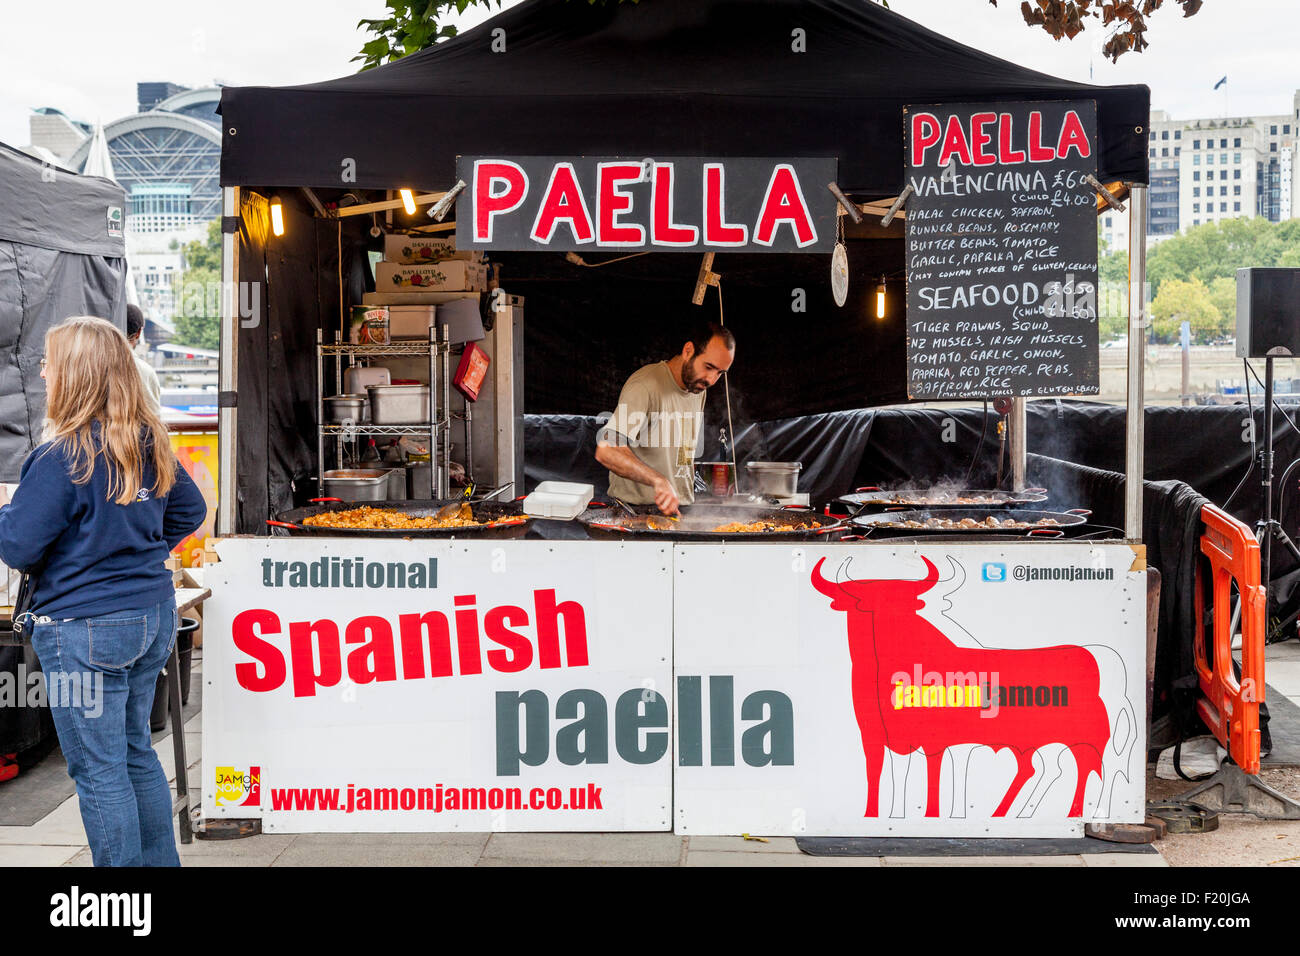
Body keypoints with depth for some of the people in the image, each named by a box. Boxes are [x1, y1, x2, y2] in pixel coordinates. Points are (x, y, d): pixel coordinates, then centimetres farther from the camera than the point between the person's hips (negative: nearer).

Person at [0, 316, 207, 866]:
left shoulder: (64, 455, -18)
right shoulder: (149, 443, 4)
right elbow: (190, 510, 17)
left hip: (85, 630, -8)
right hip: (154, 615, 8)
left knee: (97, 770, 4)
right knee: (135, 752, 21)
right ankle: (160, 861, 29)